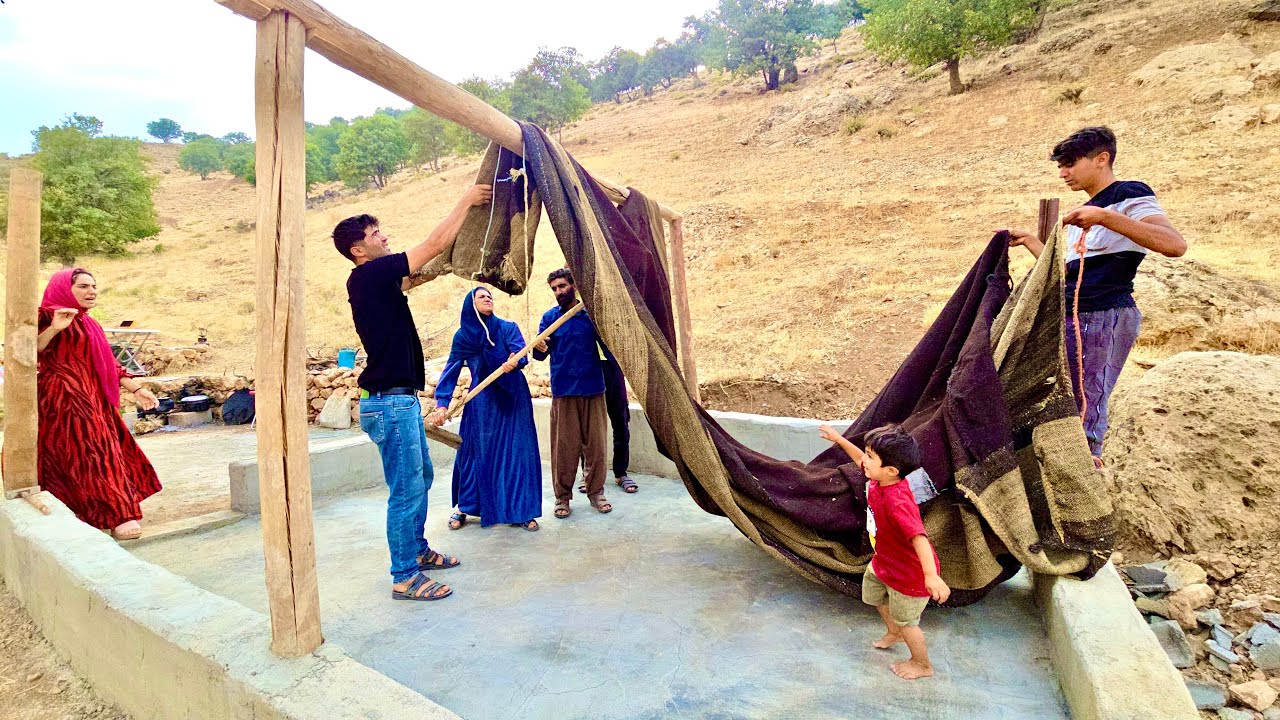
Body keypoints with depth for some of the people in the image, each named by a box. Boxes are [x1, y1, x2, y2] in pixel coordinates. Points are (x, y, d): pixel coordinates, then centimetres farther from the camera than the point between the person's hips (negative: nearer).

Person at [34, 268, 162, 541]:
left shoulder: (91, 325, 19)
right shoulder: (48, 315, -3)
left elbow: (110, 364, 20)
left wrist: (136, 389, 14)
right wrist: (54, 328, -30)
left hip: (92, 400, 9)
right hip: (62, 398, -8)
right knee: (87, 452, -12)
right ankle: (116, 516, -14)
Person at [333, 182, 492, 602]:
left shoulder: (378, 280, 13)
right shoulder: (370, 275, -14)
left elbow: (420, 274, 20)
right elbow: (435, 244, -16)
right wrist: (466, 201, -4)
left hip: (402, 399, 10)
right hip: (390, 402, -10)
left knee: (421, 478, 20)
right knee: (406, 490, -3)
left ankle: (418, 551, 35)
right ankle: (405, 578, 8)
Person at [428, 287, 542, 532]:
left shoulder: (508, 328, 2)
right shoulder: (462, 336, 4)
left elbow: (521, 353, -13)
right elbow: (451, 371, 1)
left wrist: (515, 361, -37)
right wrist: (442, 404, -11)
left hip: (513, 399, 0)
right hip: (481, 402, 0)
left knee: (518, 452, -1)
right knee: (475, 452, 3)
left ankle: (520, 510, 8)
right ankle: (463, 507, 20)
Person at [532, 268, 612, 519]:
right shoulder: (549, 317, 5)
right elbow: (541, 354, 0)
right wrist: (539, 348, -23)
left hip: (593, 388, 1)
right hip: (563, 390, -1)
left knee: (595, 442, 5)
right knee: (564, 445, 1)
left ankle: (596, 492, 18)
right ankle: (562, 496, 12)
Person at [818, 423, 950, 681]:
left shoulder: (896, 502, -42)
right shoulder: (879, 479, -15)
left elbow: (919, 537, -53)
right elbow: (861, 461, 6)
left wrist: (932, 575, -64)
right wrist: (839, 439, 11)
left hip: (909, 574, -9)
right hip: (884, 562, 9)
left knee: (904, 620, 16)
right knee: (873, 592, 32)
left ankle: (922, 665, 45)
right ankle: (894, 633, 61)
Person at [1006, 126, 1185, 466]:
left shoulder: (1129, 195, -4)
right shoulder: (1084, 213, 22)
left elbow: (1175, 244, -21)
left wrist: (1104, 216, -27)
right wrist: (1029, 241, 21)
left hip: (1105, 317, -9)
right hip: (1070, 319, 9)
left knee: (1086, 406, -10)